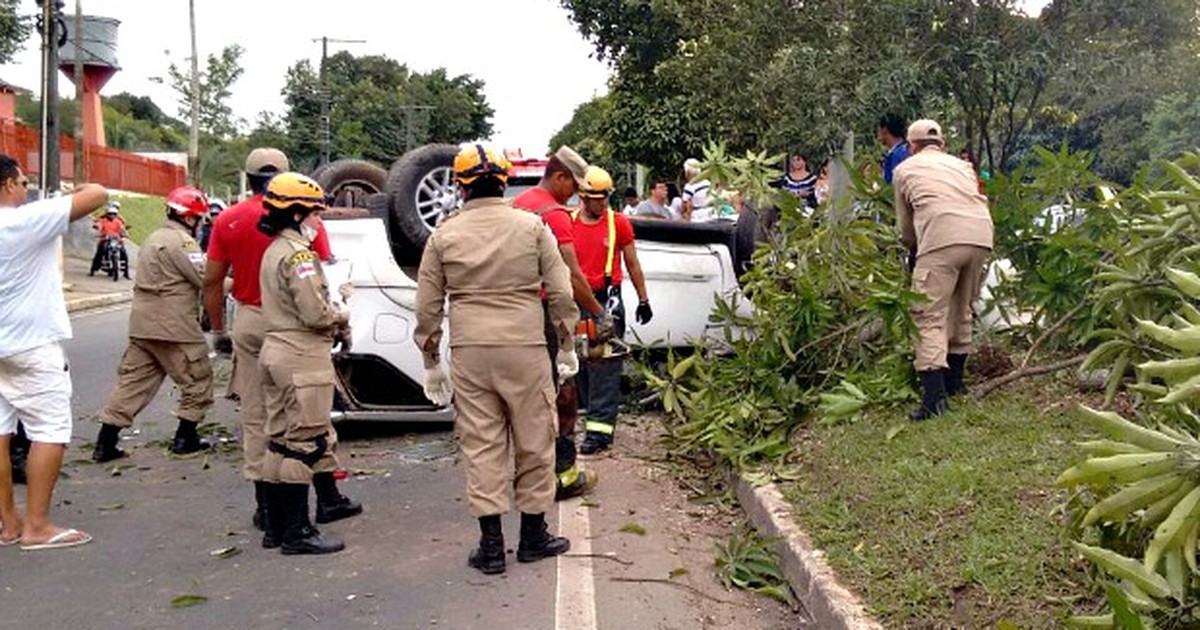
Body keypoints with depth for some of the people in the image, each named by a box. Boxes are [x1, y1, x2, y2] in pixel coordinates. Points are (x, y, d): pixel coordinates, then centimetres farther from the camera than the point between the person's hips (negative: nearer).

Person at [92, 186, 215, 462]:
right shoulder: (181, 241, -14)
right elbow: (206, 278, -19)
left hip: (143, 324, 9)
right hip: (173, 327, -9)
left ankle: (106, 442, 8)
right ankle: (185, 438, 12)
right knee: (197, 379, 6)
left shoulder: (155, 237, 18)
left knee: (133, 381, 10)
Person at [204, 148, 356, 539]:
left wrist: (218, 331, 13)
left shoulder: (227, 221, 3)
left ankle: (265, 505, 12)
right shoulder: (304, 217, -5)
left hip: (249, 321, 2)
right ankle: (327, 497, 13)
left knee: (255, 418, 9)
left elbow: (212, 281, 4)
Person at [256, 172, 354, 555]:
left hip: (275, 351, 10)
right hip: (301, 357, -10)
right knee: (304, 442, -5)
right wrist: (342, 318, -2)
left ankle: (276, 527, 22)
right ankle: (297, 533, 0)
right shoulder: (298, 254, -15)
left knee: (281, 441, 14)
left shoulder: (273, 252, 17)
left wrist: (333, 322, 7)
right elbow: (315, 314, -22)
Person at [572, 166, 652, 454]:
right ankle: (599, 418, 22)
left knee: (605, 366, -7)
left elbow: (632, 265, 9)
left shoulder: (619, 223, 2)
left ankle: (599, 429, -9)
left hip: (607, 300, -3)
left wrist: (643, 300, 9)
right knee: (582, 366, 9)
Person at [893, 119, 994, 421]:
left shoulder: (905, 168, 22)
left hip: (942, 238, -5)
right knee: (961, 310, 20)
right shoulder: (961, 165, 31)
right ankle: (955, 381, 30)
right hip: (982, 235, 5)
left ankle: (934, 396, -18)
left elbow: (905, 226, 24)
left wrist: (913, 249, 45)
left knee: (930, 317, -6)